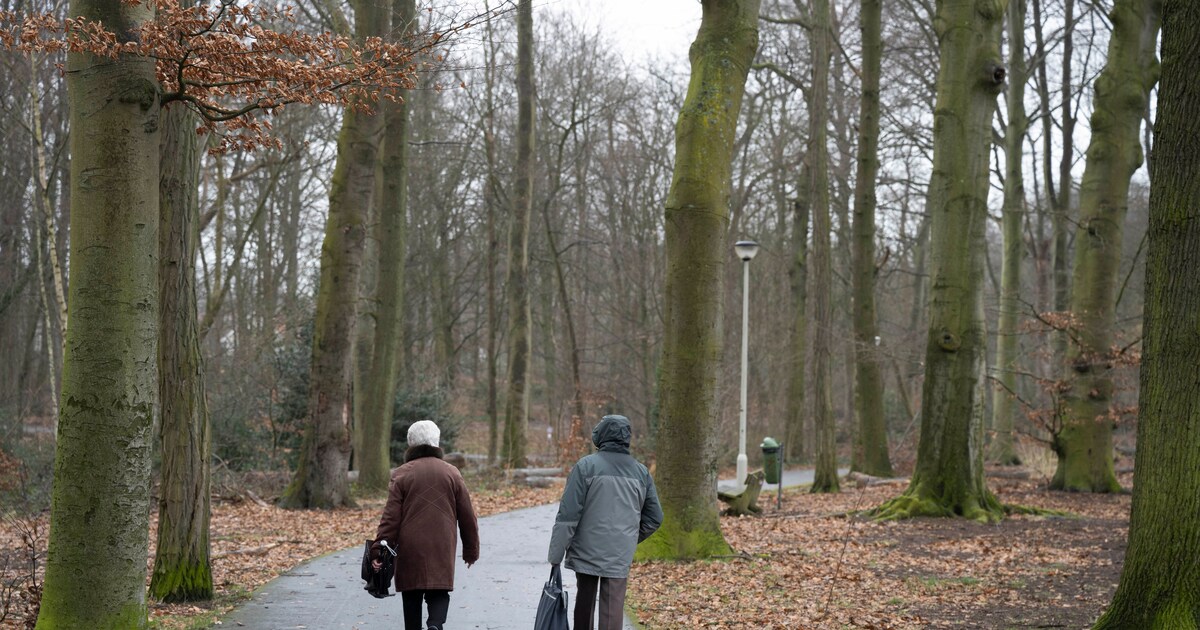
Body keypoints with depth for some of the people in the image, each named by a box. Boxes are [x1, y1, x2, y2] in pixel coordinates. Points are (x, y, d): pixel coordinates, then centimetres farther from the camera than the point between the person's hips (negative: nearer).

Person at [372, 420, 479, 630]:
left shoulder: (401, 474, -1)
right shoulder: (452, 473, 6)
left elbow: (391, 517, -8)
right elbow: (467, 516, 9)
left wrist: (379, 549, -7)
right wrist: (471, 550, 19)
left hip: (410, 550, -1)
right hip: (442, 550, 1)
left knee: (412, 596, 11)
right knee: (439, 593, 4)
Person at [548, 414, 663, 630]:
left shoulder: (586, 466, -8)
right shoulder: (641, 472, 6)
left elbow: (568, 515, -11)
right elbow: (654, 517, 11)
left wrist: (556, 554, -6)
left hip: (586, 551, -2)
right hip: (620, 556, 2)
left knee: (585, 599, 15)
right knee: (613, 607, 2)